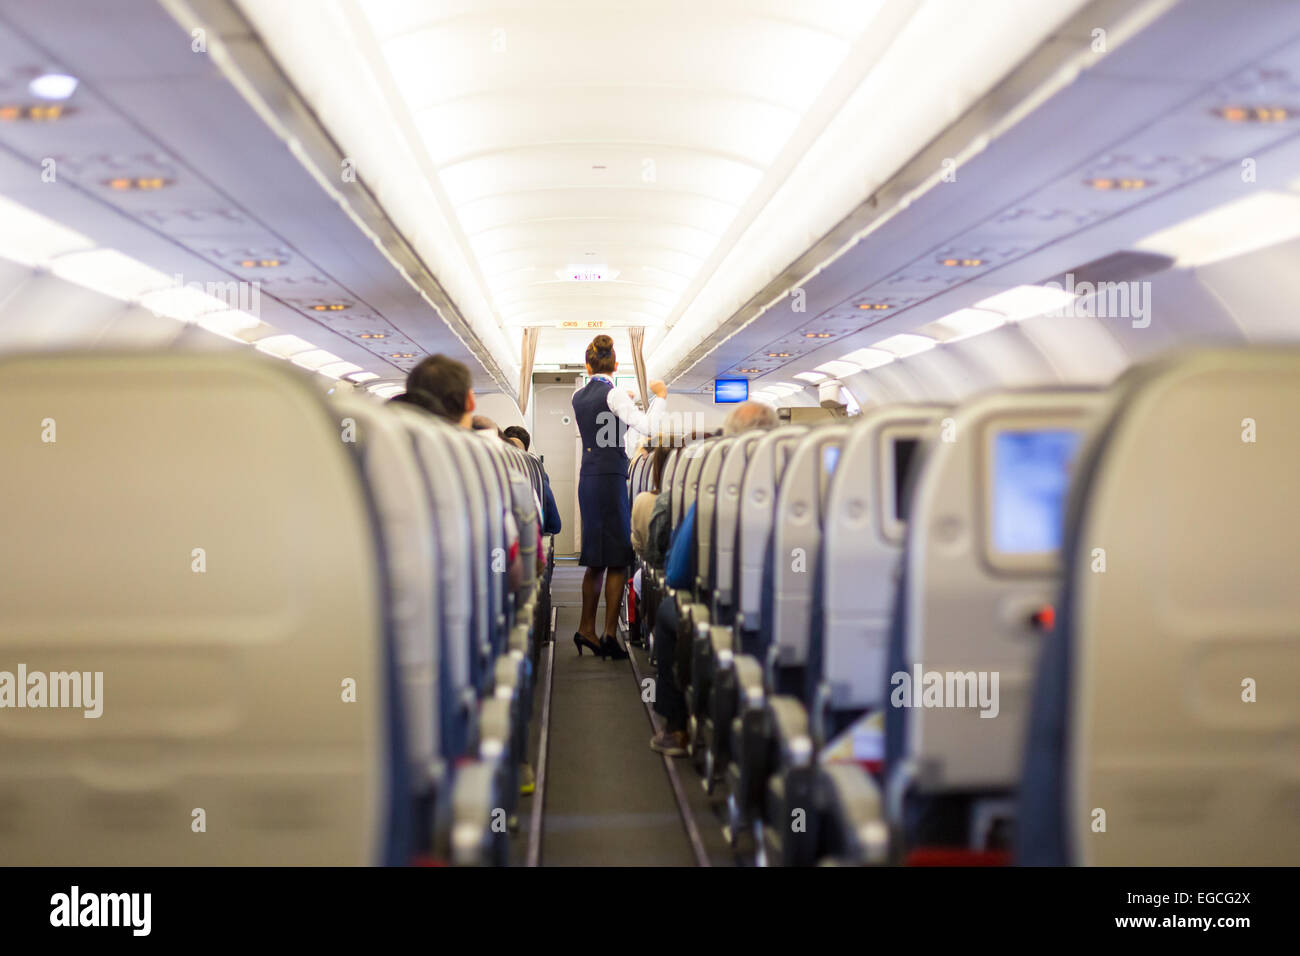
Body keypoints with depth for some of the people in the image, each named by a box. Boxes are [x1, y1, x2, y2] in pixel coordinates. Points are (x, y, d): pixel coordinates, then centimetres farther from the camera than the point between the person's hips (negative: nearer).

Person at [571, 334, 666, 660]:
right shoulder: (613, 394, -10)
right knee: (617, 560, -2)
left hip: (587, 477, 7)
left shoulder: (578, 397, 10)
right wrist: (660, 397, -4)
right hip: (610, 478, -7)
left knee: (596, 558, 15)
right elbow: (648, 427, -18)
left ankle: (586, 629, 18)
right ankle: (609, 635, -2)